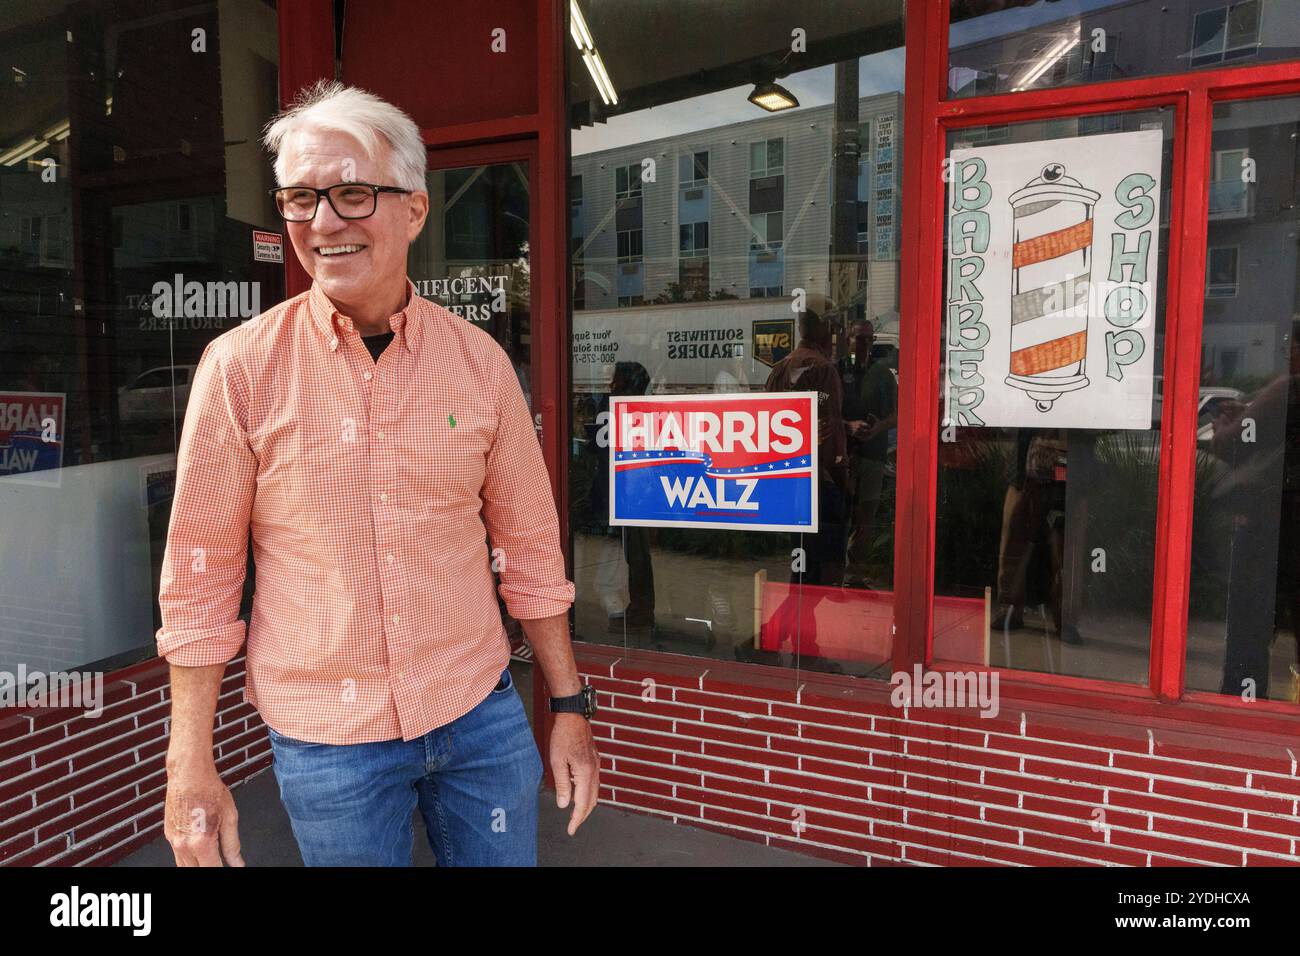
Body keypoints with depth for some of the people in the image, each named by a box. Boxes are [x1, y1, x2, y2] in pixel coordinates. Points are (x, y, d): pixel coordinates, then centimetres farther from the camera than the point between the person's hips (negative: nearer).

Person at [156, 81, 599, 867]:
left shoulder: (479, 361, -4)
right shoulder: (240, 367, -9)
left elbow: (529, 546, 2)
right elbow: (201, 573, -3)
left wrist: (570, 707, 5)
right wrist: (191, 768, -2)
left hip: (482, 714, 2)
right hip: (325, 741, -1)